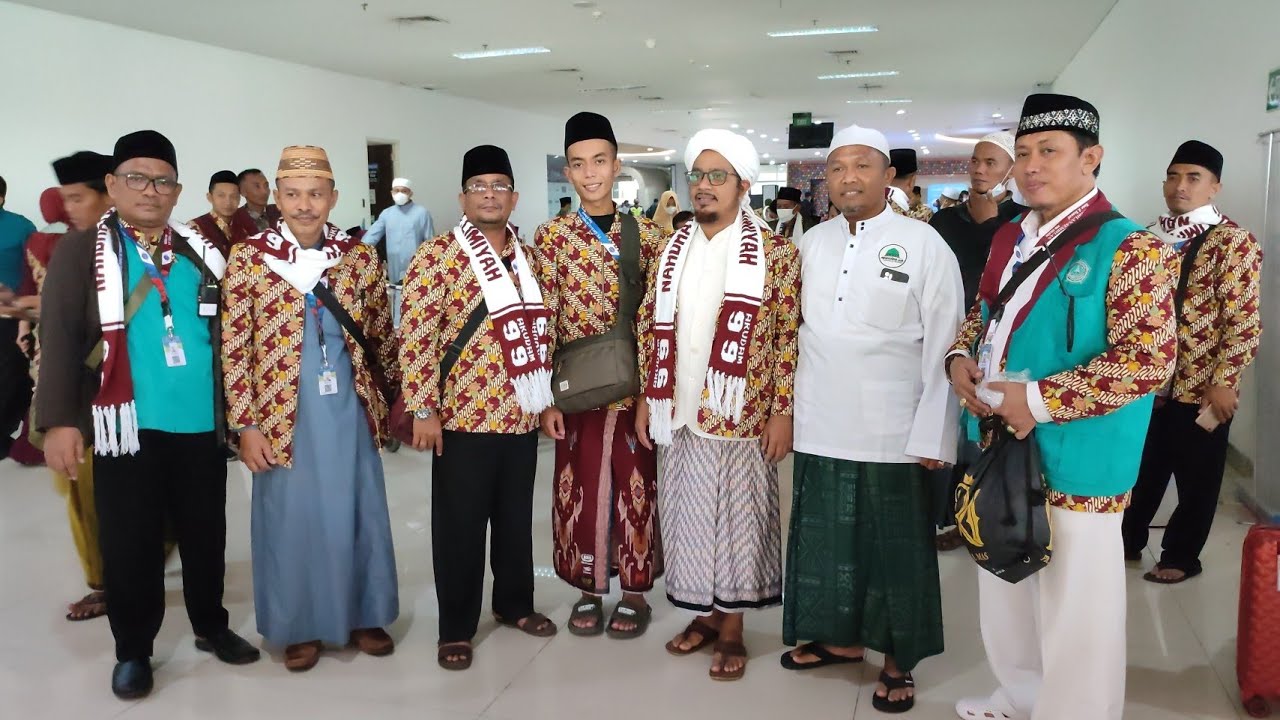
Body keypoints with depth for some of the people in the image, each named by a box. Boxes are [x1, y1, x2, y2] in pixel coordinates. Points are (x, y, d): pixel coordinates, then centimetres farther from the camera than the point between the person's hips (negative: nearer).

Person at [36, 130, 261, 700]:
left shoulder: (200, 253, 10)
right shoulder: (82, 252, 0)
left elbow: (227, 334, 13)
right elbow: (60, 338, -7)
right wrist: (59, 420, -15)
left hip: (203, 424, 3)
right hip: (128, 427, -3)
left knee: (205, 535, 14)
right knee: (130, 543, 8)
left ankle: (211, 626, 33)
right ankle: (133, 650, 25)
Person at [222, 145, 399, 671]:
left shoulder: (361, 258, 0)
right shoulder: (249, 259, -6)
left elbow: (382, 337, 8)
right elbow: (234, 348, -6)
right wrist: (246, 425, -8)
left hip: (349, 410, 2)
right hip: (284, 414, -2)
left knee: (358, 513, 12)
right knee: (292, 518, 10)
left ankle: (363, 615, 30)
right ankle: (299, 627, 28)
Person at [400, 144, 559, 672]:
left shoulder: (527, 257, 10)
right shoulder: (437, 256, -9)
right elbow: (415, 336, -13)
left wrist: (547, 398, 15)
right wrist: (423, 410, -17)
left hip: (522, 416, 6)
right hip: (463, 416, -5)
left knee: (517, 517, 17)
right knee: (460, 525, 6)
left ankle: (515, 604, 35)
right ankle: (457, 628, 20)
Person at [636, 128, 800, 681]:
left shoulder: (775, 253, -6)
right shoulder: (672, 252, 8)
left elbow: (790, 336, -8)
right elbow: (651, 327, 11)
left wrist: (782, 411, -11)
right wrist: (646, 398, 7)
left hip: (742, 417, -4)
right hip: (681, 413, 5)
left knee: (737, 517, 7)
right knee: (689, 515, 13)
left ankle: (732, 627, 22)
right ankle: (705, 613, 31)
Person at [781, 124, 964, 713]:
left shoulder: (924, 245, -5)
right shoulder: (811, 244, 8)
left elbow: (943, 347, -7)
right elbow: (797, 330, 9)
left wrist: (933, 435, -10)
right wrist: (784, 409, 4)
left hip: (892, 435, -4)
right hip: (820, 429, 4)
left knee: (894, 550, 8)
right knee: (826, 540, 14)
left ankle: (898, 662, 25)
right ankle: (840, 639, 34)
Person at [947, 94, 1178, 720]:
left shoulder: (1130, 248, -13)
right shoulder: (1009, 238, 9)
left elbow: (1149, 360, -20)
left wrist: (1039, 400, -23)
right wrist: (960, 360, -1)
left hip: (1074, 466, -7)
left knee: (1072, 614, 6)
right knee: (1005, 593, 22)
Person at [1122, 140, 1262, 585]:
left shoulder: (1234, 242, -9)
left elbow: (1244, 322, -13)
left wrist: (1223, 382, -17)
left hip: (1201, 388, -5)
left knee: (1195, 479, 10)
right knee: (1141, 471, 16)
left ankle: (1180, 557, 26)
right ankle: (1128, 542, 33)